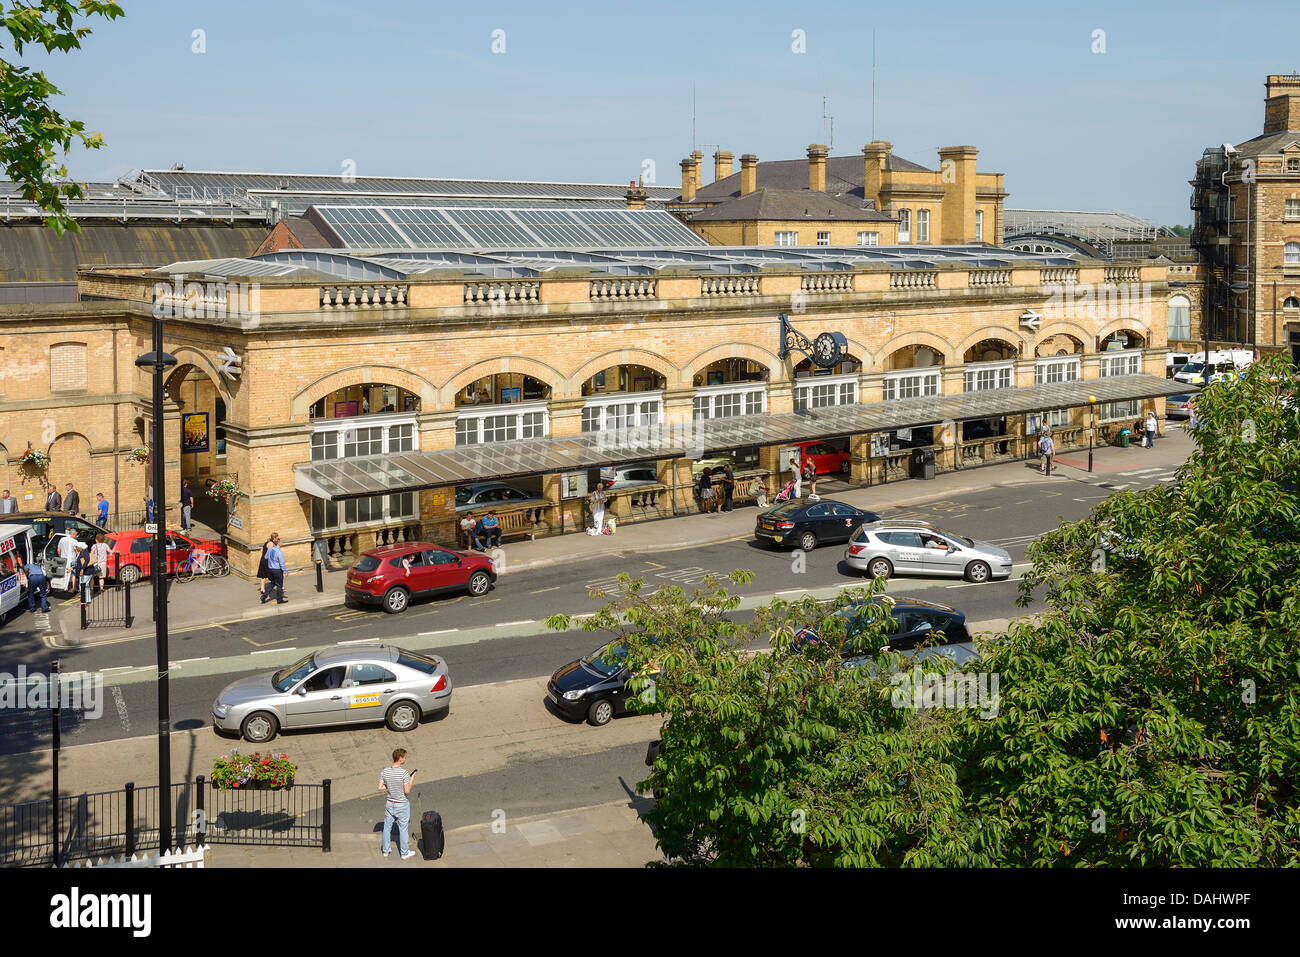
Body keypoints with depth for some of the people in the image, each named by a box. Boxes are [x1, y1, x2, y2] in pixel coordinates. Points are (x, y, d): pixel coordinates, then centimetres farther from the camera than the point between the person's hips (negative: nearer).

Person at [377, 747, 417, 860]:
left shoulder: (385, 771, -9)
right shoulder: (404, 773, -25)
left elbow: (379, 788, -6)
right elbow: (407, 791, -21)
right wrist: (411, 779, -7)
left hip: (390, 804, 5)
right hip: (402, 805, -5)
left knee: (387, 827, 19)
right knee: (403, 829, 10)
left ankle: (385, 850, 33)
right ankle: (405, 853, 23)